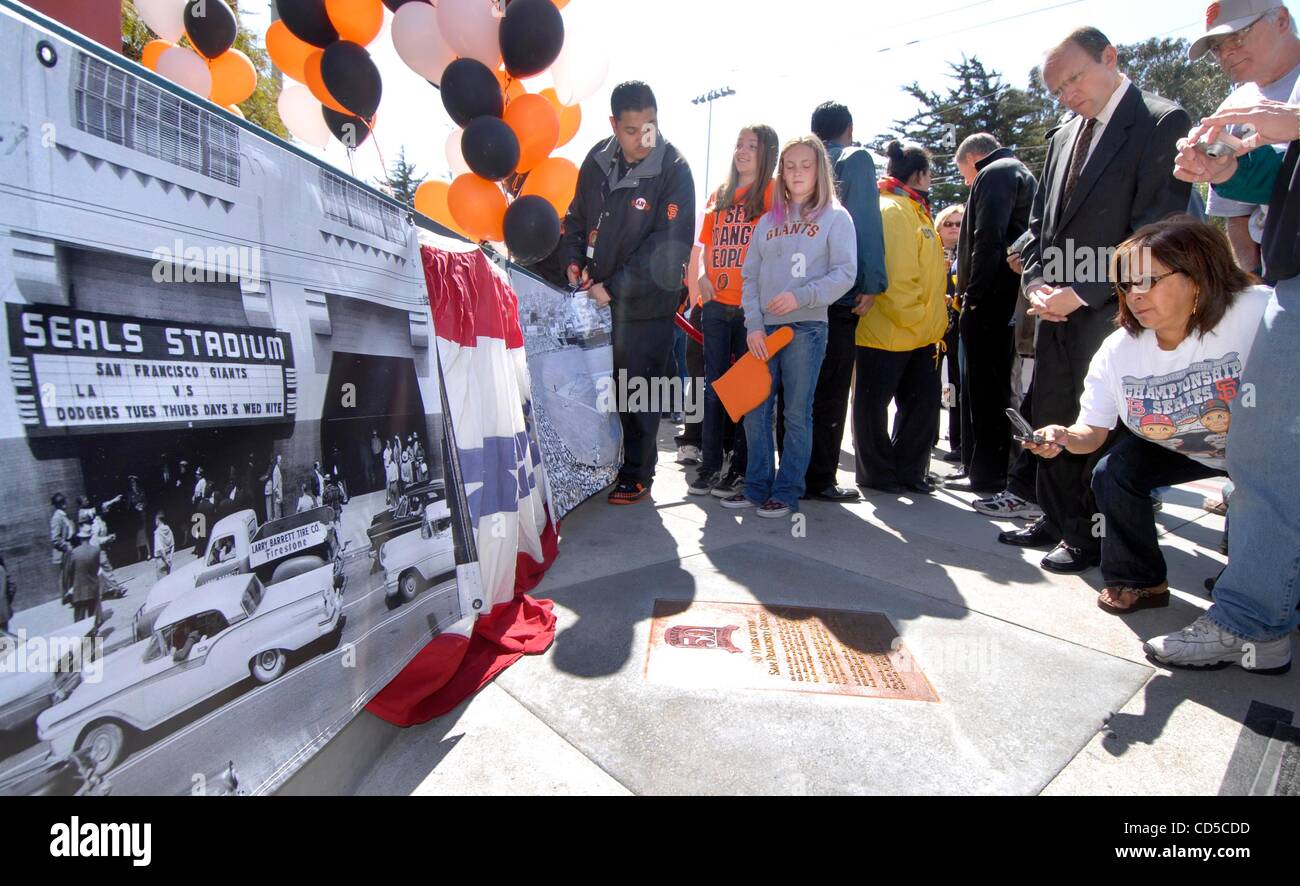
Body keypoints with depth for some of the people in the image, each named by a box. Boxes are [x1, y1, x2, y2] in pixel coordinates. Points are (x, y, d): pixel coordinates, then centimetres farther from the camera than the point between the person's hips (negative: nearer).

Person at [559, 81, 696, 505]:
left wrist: (614, 287, -19)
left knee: (637, 392, 3)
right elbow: (577, 216, 15)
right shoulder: (598, 160, 4)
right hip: (595, 298, 5)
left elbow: (669, 246, -18)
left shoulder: (673, 170, -12)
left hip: (645, 305, -5)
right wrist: (572, 260, -3)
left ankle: (637, 475, 20)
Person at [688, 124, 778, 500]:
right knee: (714, 384, 7)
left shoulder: (774, 193, 2)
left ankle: (740, 469, 10)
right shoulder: (720, 194, 17)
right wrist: (703, 275, 3)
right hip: (717, 303, 5)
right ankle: (710, 465, 16)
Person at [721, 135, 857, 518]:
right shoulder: (768, 220, 15)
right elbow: (749, 275, 9)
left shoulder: (835, 216, 4)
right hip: (763, 329, 4)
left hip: (806, 327, -4)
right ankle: (757, 486, 14)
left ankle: (787, 492, 9)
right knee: (755, 410, 3)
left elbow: (845, 274, -5)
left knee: (797, 413, 0)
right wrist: (753, 325, -3)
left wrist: (801, 296, -18)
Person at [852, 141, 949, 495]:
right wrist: (913, 319, -16)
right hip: (886, 332, -10)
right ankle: (877, 473, 16)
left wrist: (931, 318, 16)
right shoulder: (892, 211, -12)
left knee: (923, 401, 11)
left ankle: (908, 471, 23)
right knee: (874, 403, 3)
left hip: (919, 335, 10)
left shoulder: (915, 212, 20)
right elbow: (894, 276, -21)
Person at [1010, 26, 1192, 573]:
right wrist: (1035, 282, 2)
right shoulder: (1062, 137, 17)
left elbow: (1155, 231, -12)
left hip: (1109, 306, -7)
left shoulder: (1163, 122, -4)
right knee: (1049, 419, 10)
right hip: (1057, 306, 7)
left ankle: (1088, 537, 11)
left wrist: (1083, 293, -16)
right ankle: (1055, 520, 24)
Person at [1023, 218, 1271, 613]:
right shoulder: (1118, 351, -18)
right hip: (1180, 448, 3)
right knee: (1112, 474, -17)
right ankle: (1140, 581, 7)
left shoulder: (1260, 313, -31)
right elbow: (1093, 430, -14)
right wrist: (1065, 437, -35)